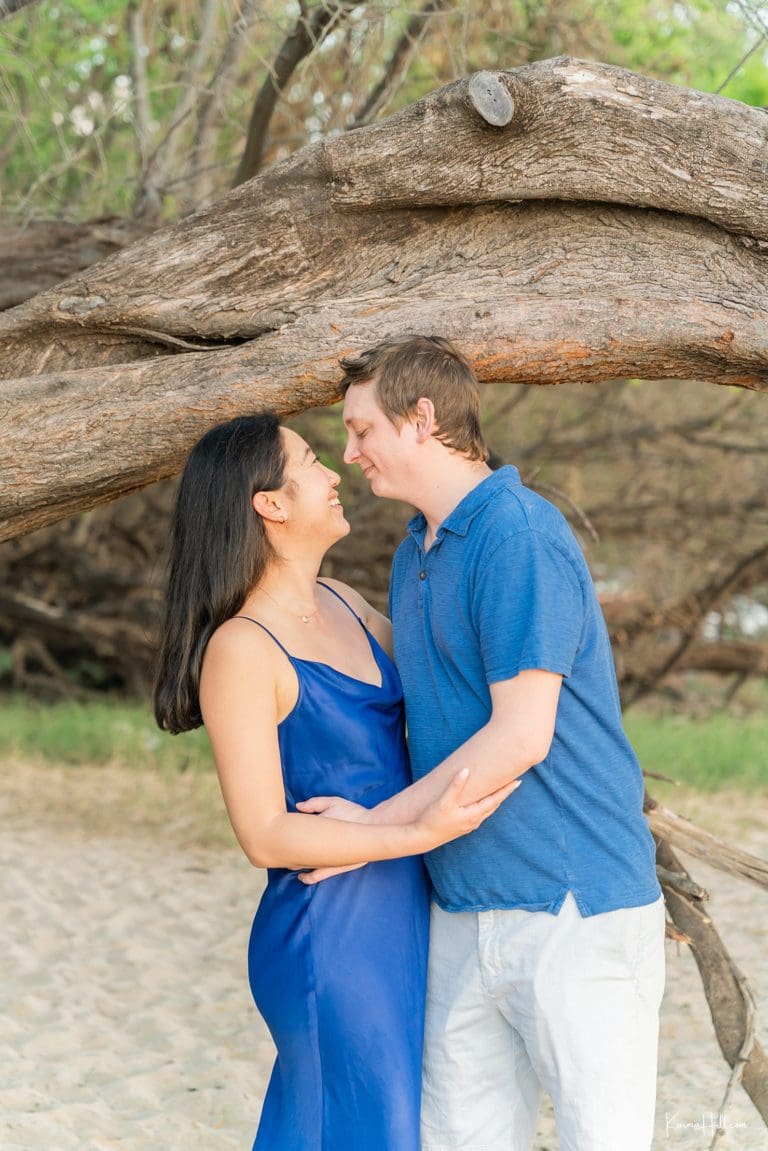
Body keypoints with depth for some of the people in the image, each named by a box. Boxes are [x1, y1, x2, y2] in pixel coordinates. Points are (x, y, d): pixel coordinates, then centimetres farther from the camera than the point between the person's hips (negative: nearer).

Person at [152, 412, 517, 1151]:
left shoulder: (341, 605, 8)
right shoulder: (239, 648, -15)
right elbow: (263, 835, -19)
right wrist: (422, 834, -26)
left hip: (399, 924, 8)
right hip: (328, 942, -7)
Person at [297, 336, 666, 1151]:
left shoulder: (520, 535, -14)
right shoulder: (413, 556, 15)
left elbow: (520, 737, -19)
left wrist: (376, 826, -12)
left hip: (571, 901, -9)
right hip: (463, 911, 9)